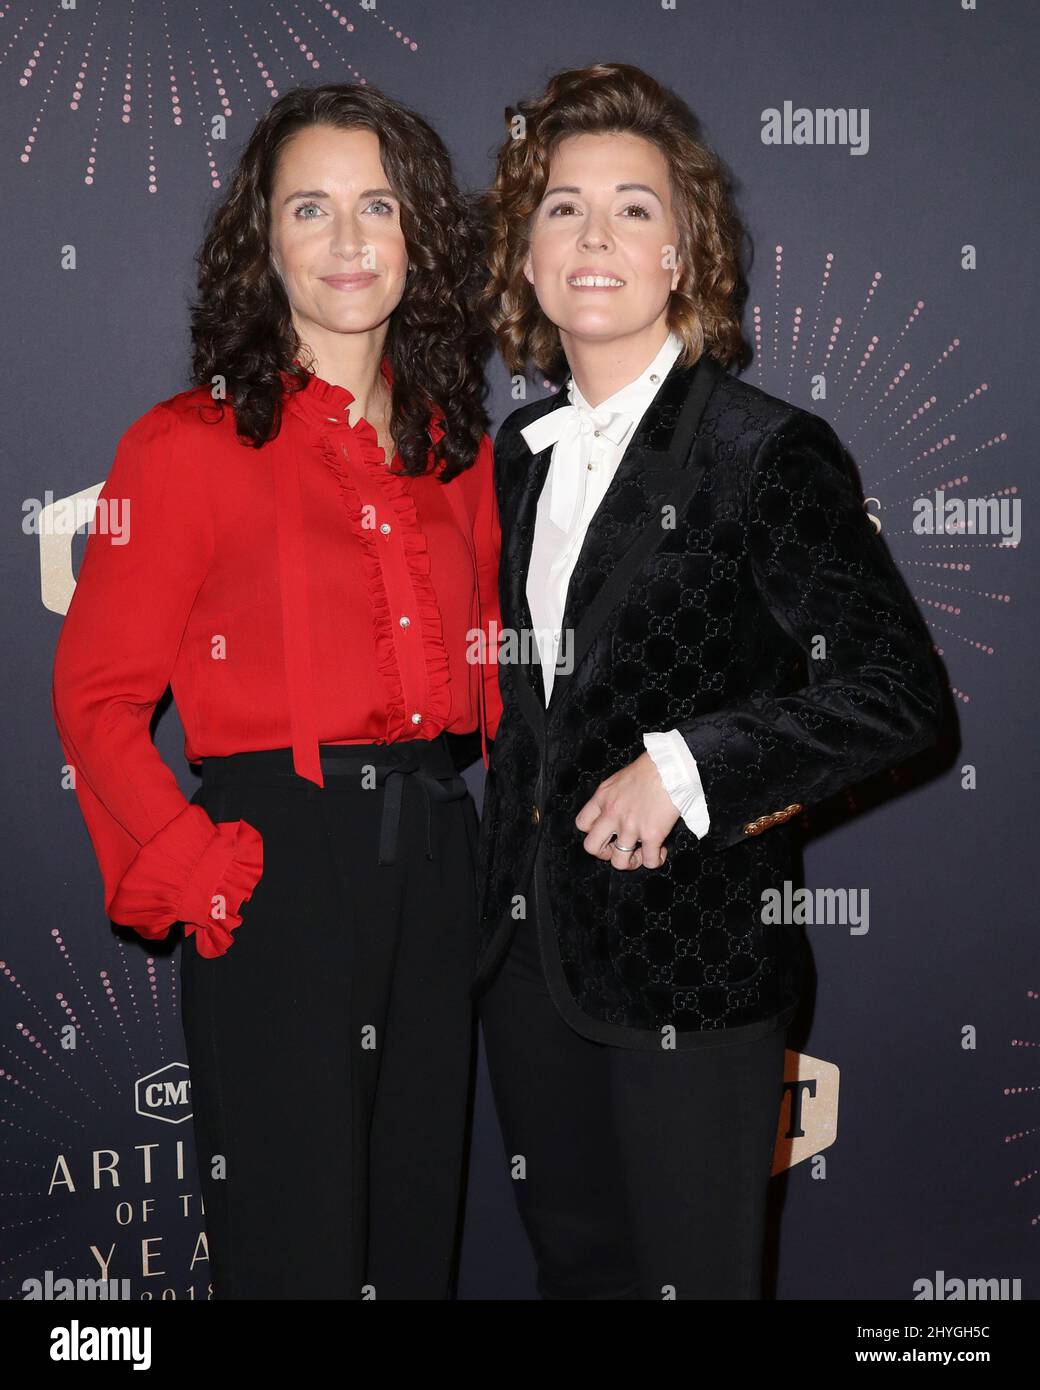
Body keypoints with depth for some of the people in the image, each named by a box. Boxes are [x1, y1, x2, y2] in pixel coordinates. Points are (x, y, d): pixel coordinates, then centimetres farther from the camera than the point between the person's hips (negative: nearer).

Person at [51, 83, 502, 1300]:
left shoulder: (458, 448, 11)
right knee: (297, 1245, 4)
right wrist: (193, 872, -14)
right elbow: (96, 695, -5)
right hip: (278, 871, -5)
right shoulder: (191, 444, -5)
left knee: (419, 1236, 16)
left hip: (436, 863, 5)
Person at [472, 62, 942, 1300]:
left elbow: (901, 693, -15)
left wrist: (689, 766, -22)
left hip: (692, 961, -6)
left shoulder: (768, 451, -11)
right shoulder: (519, 451, 10)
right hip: (528, 949, 6)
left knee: (691, 1275, 7)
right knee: (571, 1263, 19)